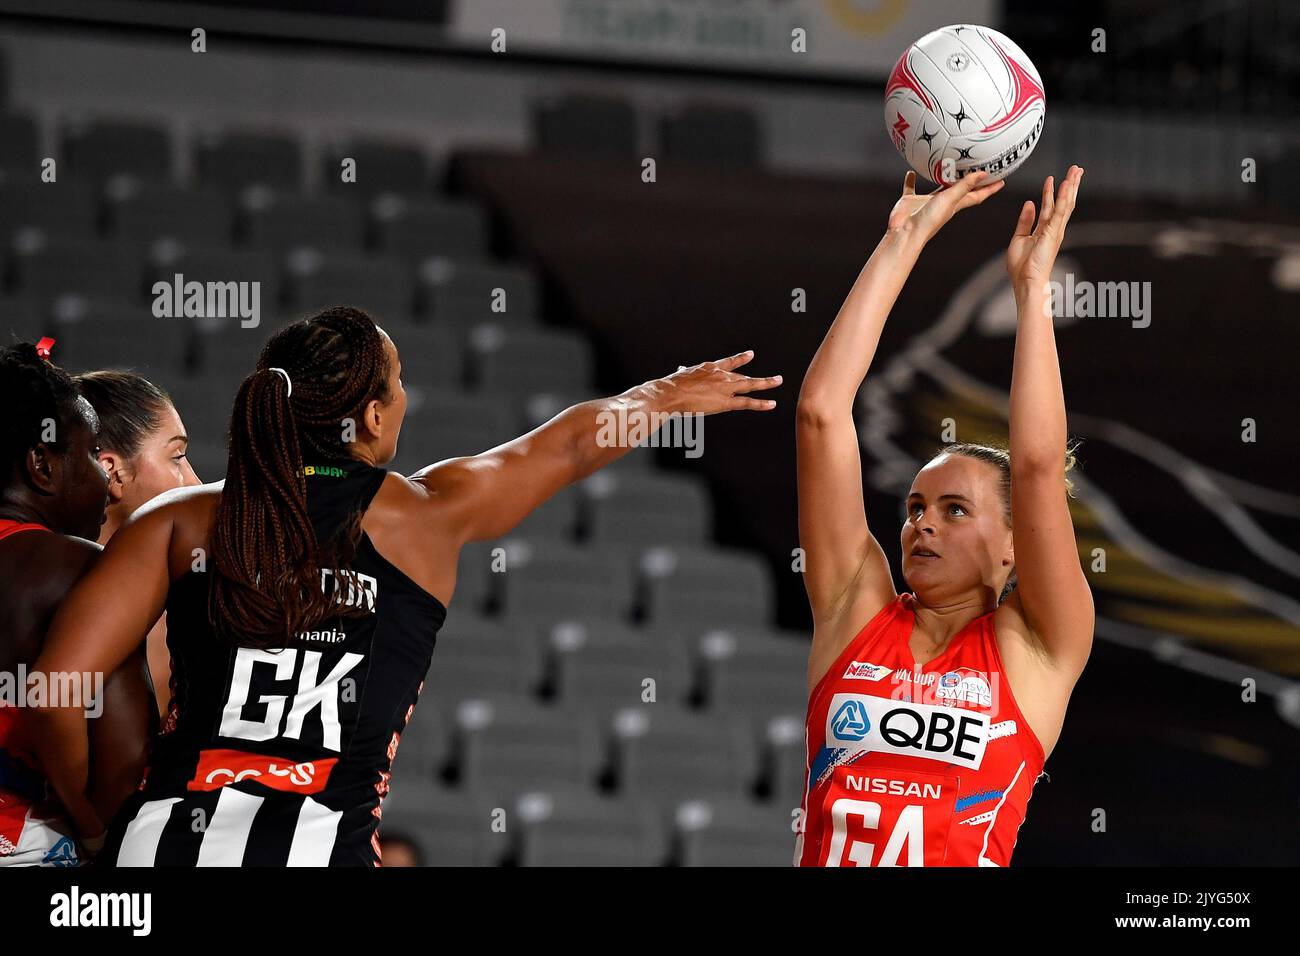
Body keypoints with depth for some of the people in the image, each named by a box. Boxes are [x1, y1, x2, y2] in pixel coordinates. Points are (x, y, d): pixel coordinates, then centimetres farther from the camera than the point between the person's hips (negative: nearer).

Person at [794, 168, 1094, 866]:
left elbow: (1037, 464, -4)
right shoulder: (855, 609, 13)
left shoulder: (1034, 650, 7)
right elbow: (821, 412, 9)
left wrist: (1032, 286, 1)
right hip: (827, 852, 2)